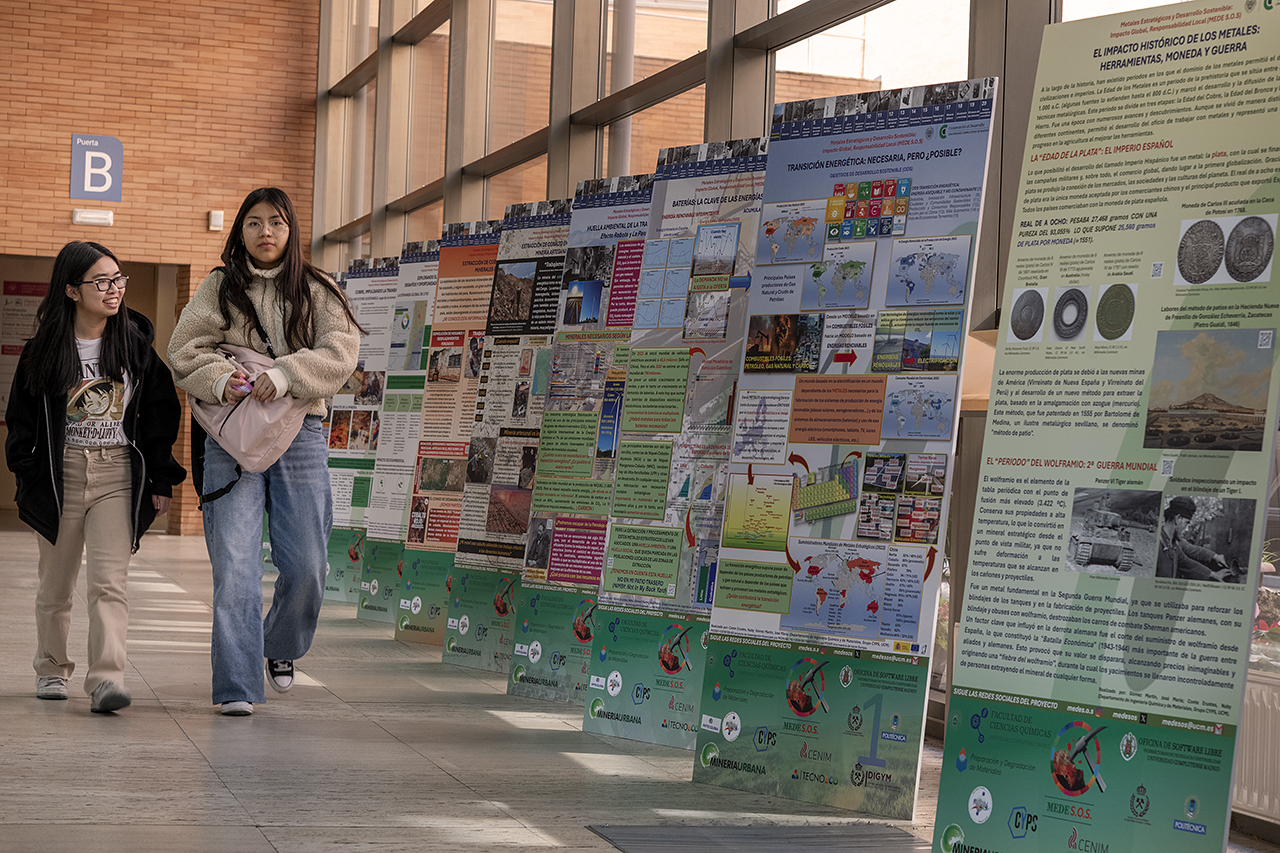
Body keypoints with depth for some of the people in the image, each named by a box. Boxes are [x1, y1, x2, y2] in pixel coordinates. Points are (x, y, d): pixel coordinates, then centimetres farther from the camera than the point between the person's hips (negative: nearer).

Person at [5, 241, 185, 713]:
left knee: (109, 580, -14)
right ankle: (52, 669, 31)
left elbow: (161, 413, 6)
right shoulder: (44, 350, 0)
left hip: (118, 475, -1)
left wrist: (161, 479, 3)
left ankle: (106, 680, -20)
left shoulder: (136, 344, 3)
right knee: (56, 583, 12)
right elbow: (22, 419, 5)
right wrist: (29, 477, -4)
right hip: (60, 474, 1)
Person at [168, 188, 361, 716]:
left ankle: (281, 650, 31)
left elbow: (340, 351, -4)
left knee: (306, 564, 1)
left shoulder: (317, 291, 8)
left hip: (300, 434, 1)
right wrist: (219, 380, -15)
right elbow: (184, 349, 4)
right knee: (235, 563, -9)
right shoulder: (220, 287, 9)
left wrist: (286, 375, -17)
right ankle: (237, 687, -6)